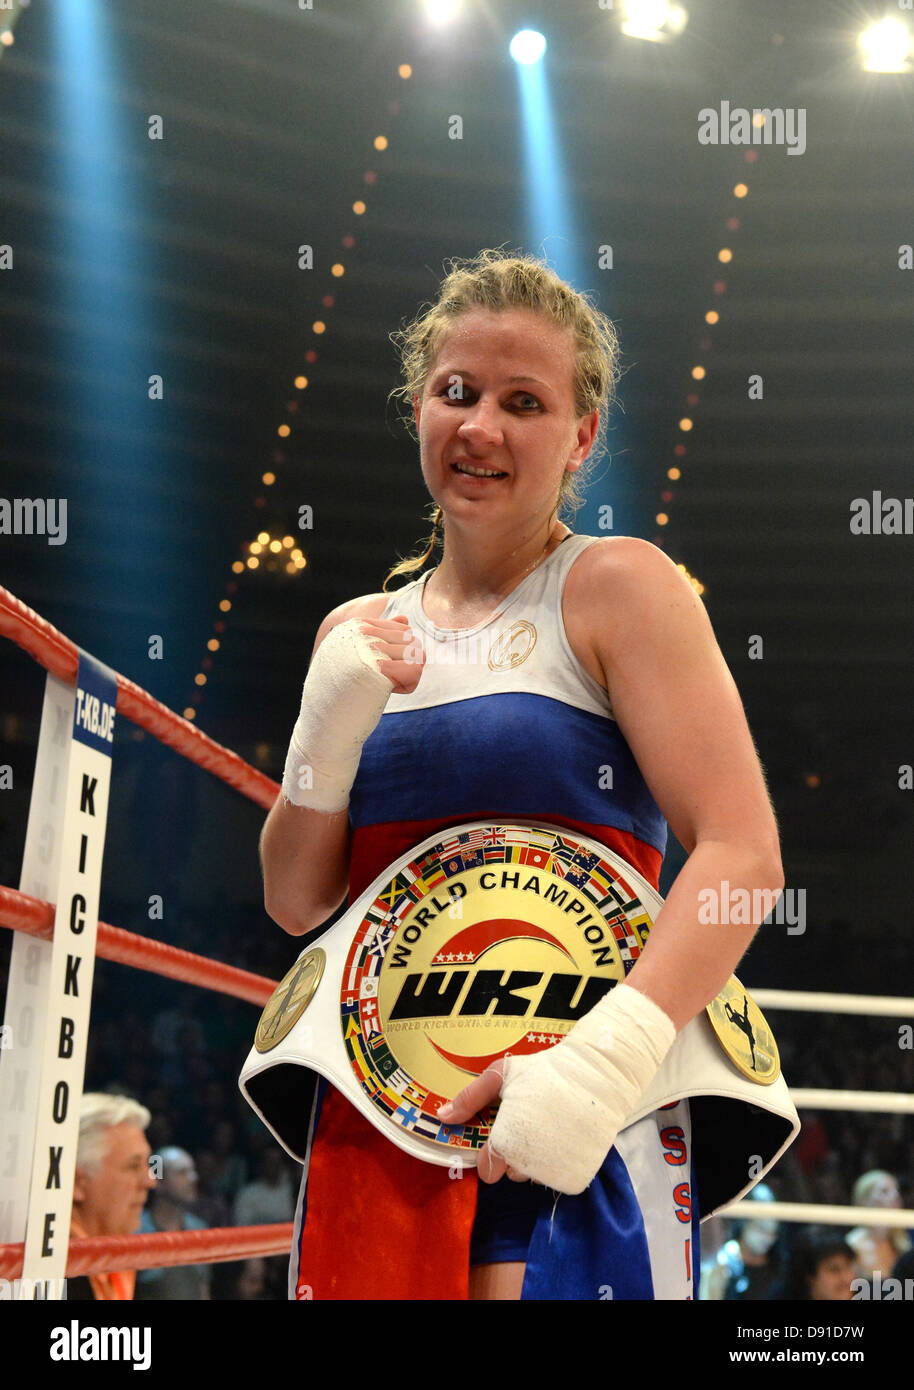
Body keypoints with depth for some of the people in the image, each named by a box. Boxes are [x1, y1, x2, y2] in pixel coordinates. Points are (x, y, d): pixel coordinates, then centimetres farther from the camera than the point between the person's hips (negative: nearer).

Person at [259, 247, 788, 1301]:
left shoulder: (617, 586, -4)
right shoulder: (360, 634, 12)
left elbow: (744, 855, -14)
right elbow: (295, 902, 12)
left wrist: (606, 1059, -26)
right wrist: (329, 730, -5)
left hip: (576, 1121, -4)